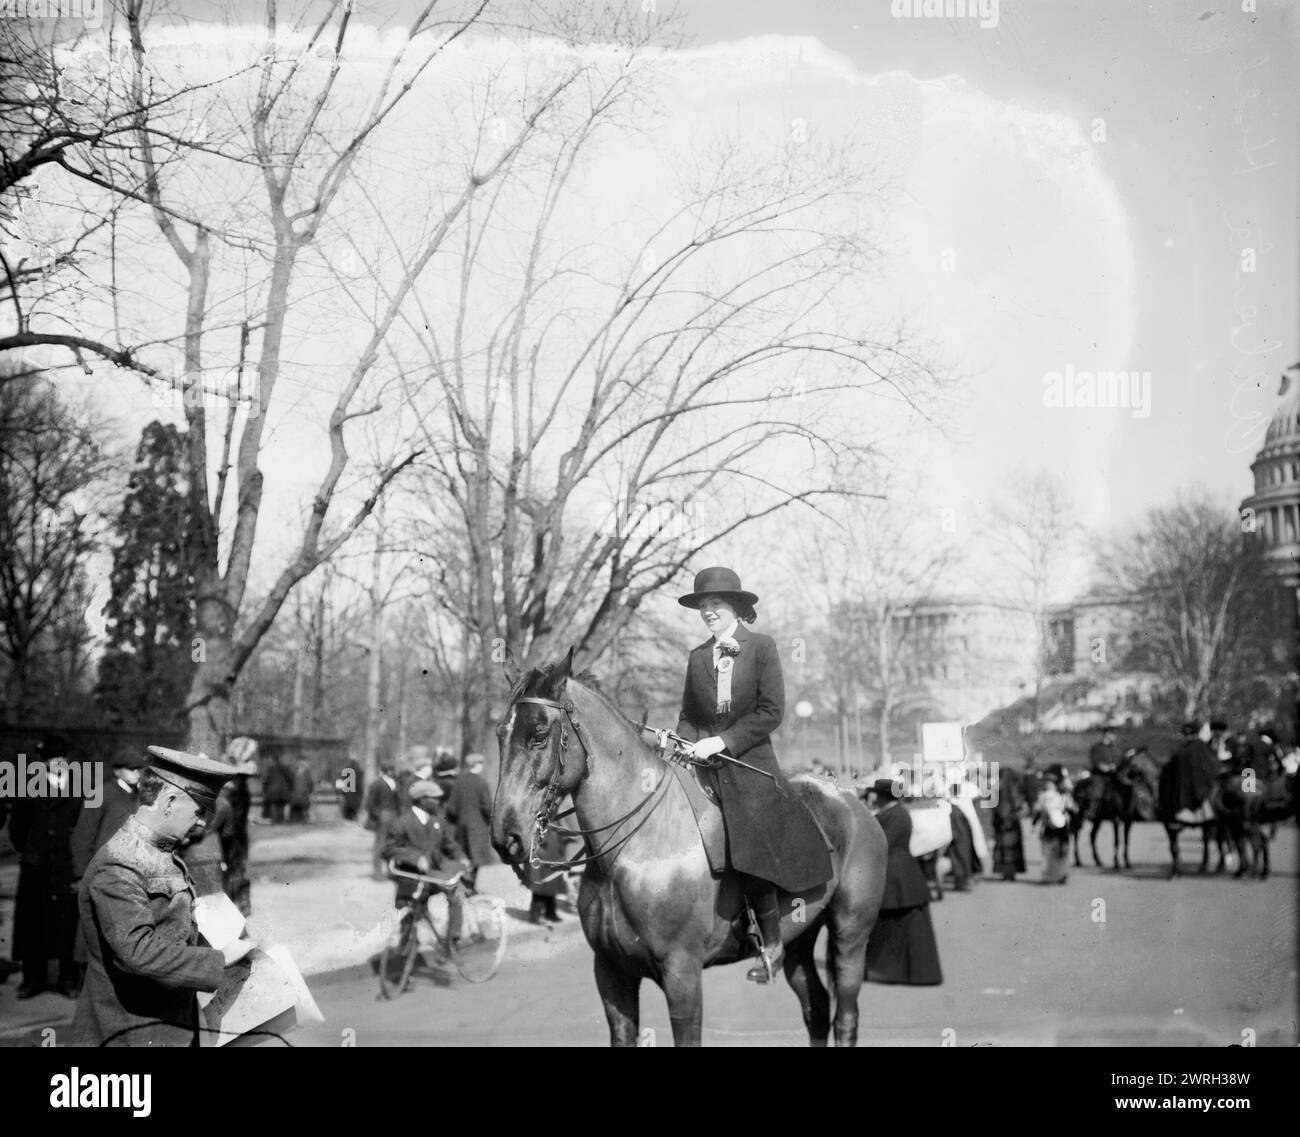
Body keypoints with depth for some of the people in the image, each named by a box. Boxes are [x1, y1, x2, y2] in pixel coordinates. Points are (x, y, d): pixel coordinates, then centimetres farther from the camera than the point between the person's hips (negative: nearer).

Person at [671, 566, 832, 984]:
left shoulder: (762, 647, 0)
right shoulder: (698, 656, 13)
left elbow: (772, 712, -6)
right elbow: (689, 715, 16)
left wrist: (722, 741, -13)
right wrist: (685, 745, -6)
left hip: (749, 764, -4)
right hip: (703, 763, 4)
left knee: (751, 852, -12)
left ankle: (771, 942, 5)